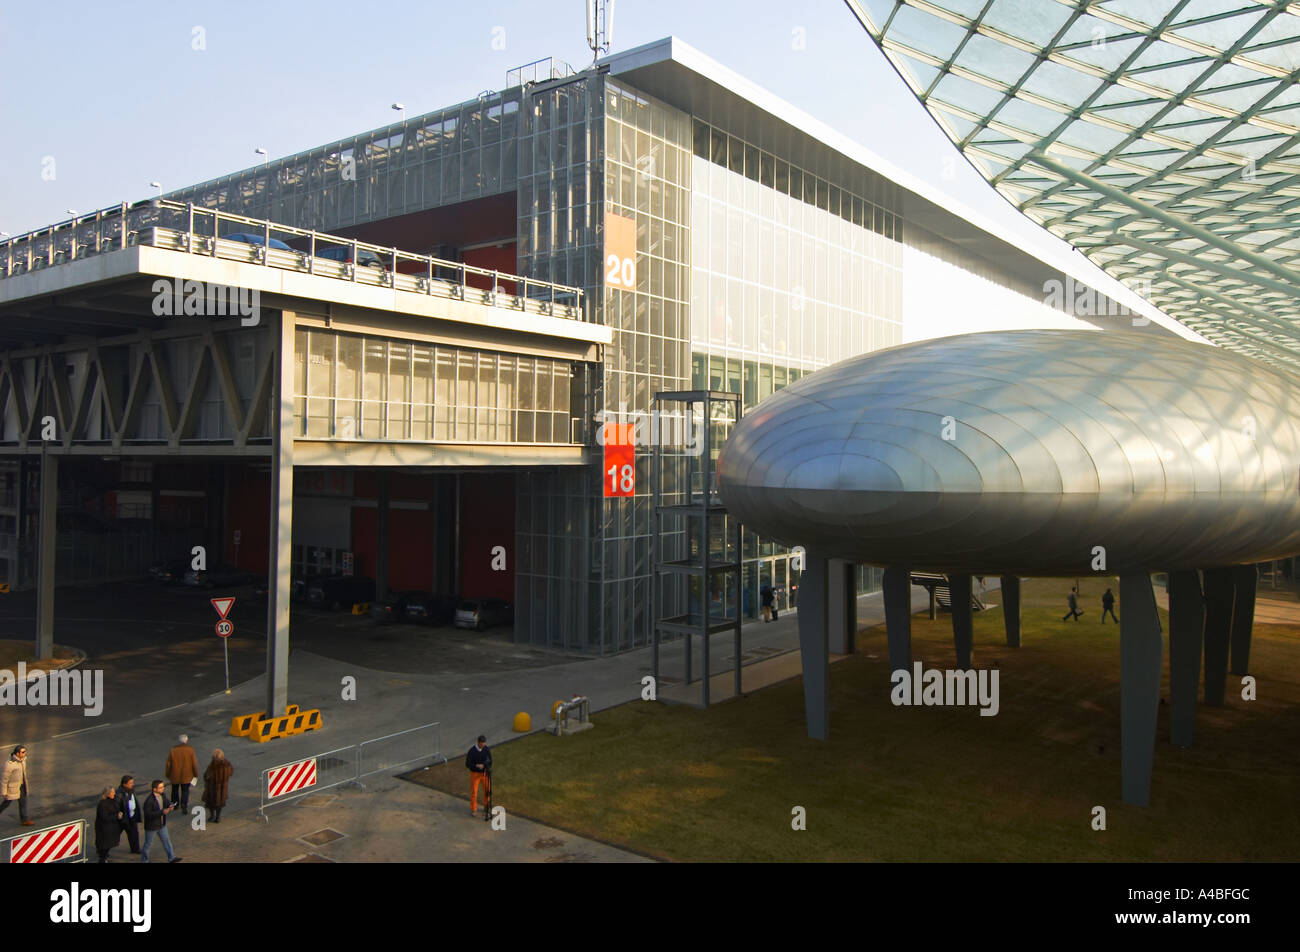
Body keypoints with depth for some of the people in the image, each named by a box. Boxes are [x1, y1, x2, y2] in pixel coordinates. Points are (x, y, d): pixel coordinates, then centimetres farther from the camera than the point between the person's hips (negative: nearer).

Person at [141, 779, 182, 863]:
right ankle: (144, 860, 29)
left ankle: (171, 858, 21)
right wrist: (162, 812, -33)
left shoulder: (163, 795, -3)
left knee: (166, 840, 13)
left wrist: (171, 806, -14)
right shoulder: (149, 800, -27)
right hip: (151, 826, -7)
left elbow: (167, 802, 10)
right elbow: (148, 814, -30)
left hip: (162, 824, 7)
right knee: (148, 843, 11)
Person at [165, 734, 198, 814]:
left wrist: (167, 774, 11)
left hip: (175, 775, 2)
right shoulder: (190, 750, -13)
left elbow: (168, 764, -3)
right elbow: (194, 763, -10)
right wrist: (196, 774, 1)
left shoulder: (172, 750, -9)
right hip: (186, 776, -1)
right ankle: (184, 807, 3)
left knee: (175, 790, 21)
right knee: (185, 791, 8)